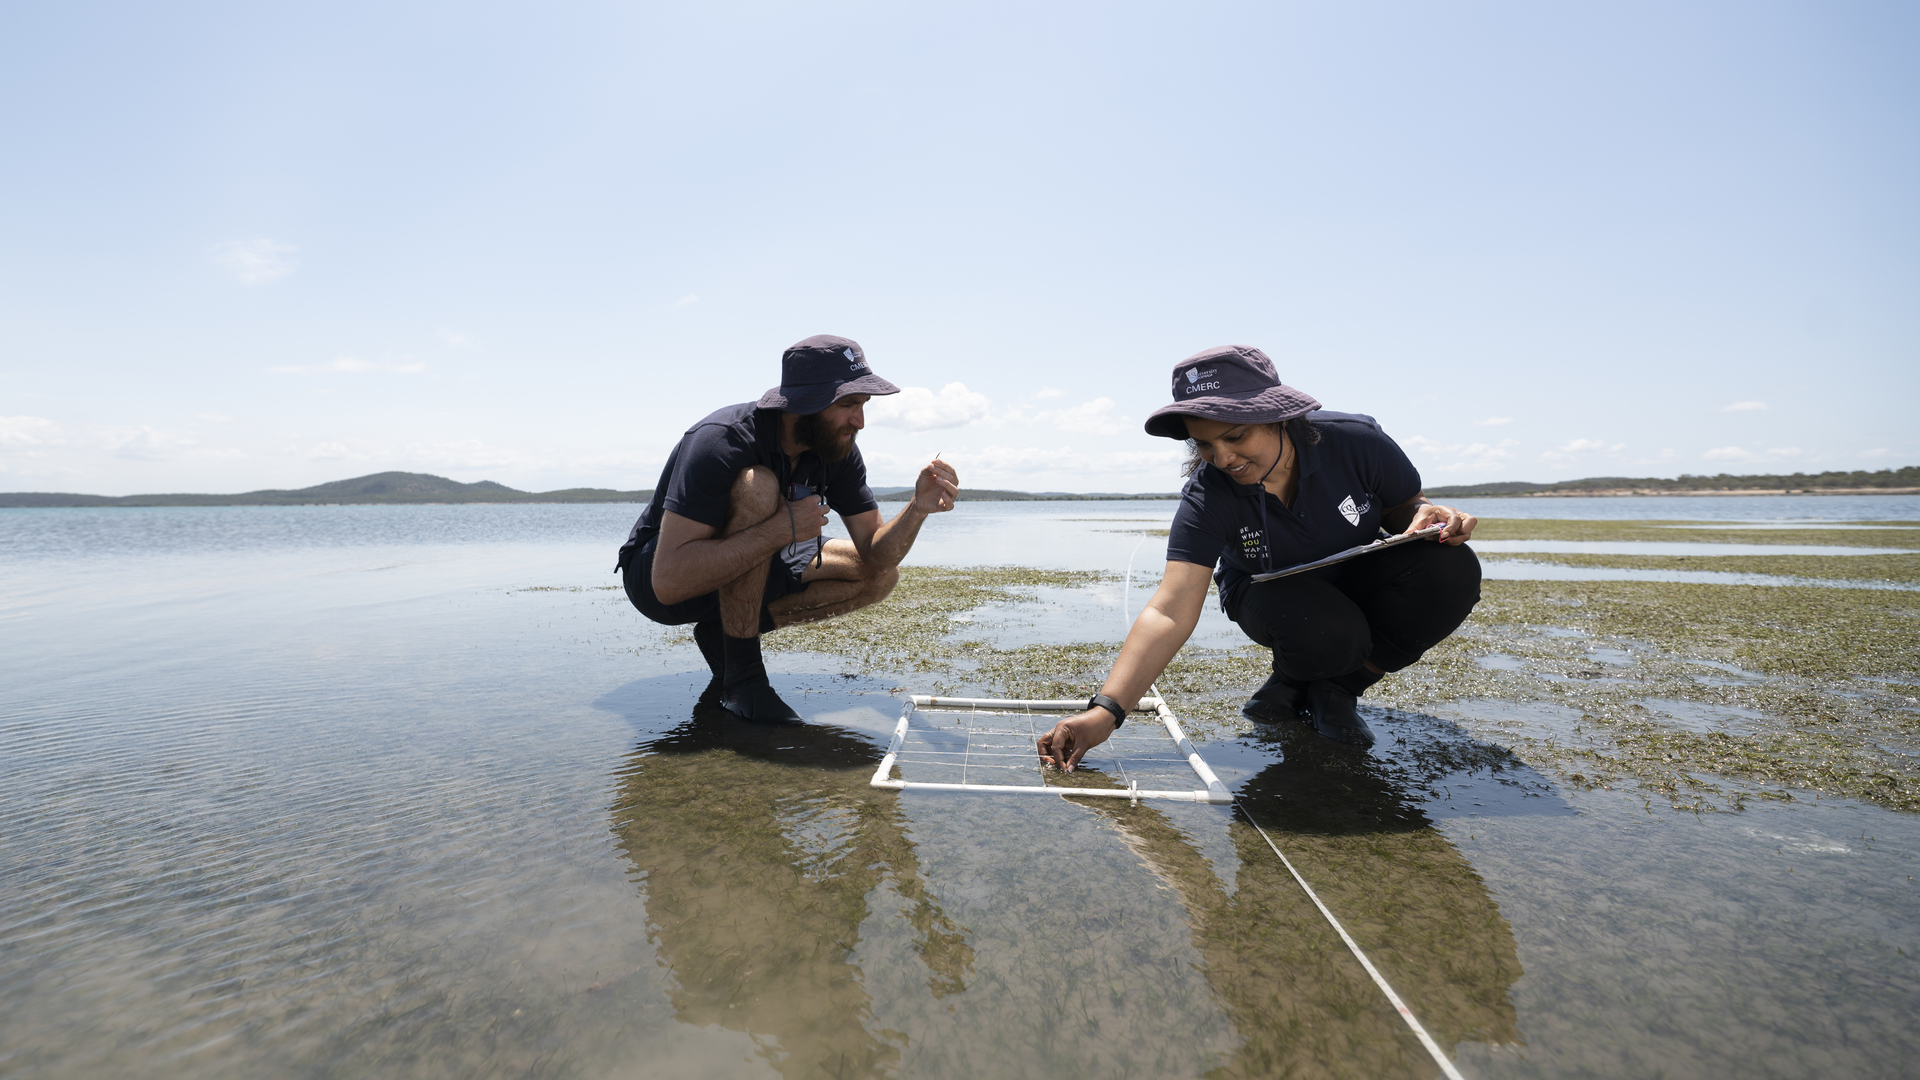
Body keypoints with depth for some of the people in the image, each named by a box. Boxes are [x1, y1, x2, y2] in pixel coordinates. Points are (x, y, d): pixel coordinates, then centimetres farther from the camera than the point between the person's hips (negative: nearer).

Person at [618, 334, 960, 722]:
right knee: (757, 487, -34)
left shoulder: (837, 449, -10)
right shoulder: (720, 442, -31)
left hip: (743, 577, 7)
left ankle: (722, 631, 0)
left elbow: (876, 555, -10)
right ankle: (741, 673, -22)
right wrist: (783, 528, -40)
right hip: (654, 578, -6)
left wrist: (918, 508, -29)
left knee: (880, 577, -4)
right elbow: (668, 581, -38)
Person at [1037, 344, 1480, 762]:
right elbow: (1170, 612, -37)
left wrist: (1427, 515, -29)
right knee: (1325, 633, -37)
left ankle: (1337, 688, -8)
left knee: (1451, 569, -27)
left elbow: (1404, 506, -2)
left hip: (1359, 579, 3)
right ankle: (1294, 677, 2)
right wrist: (1106, 711, -48)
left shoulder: (1356, 442, -25)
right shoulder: (1207, 498, -28)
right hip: (1273, 594, -2)